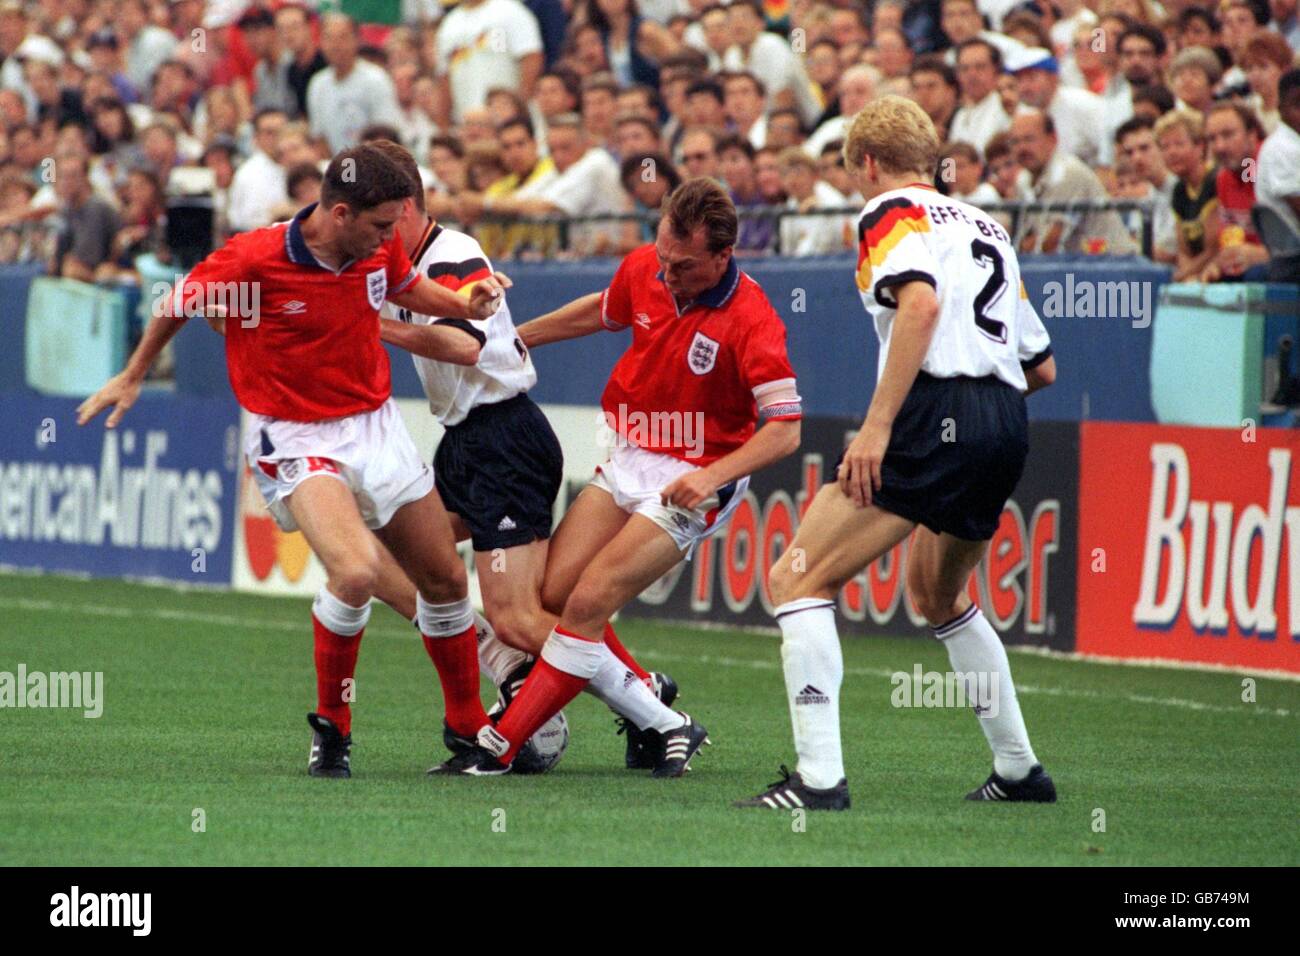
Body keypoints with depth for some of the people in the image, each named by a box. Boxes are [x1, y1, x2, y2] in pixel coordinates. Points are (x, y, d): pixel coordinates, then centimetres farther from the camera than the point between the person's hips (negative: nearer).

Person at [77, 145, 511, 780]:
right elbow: (179, 302, -1)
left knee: (445, 580, 9)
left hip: (376, 427, 6)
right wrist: (131, 377, 12)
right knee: (356, 571, -28)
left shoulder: (380, 250, -5)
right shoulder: (251, 261, -21)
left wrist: (467, 305, -1)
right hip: (296, 438, -6)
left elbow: (409, 288, 20)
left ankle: (470, 728, 30)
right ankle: (331, 728, -8)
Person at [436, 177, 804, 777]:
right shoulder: (643, 269, -5)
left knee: (588, 603, -16)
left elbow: (784, 429, -23)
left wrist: (712, 475, -34)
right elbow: (602, 311, 20)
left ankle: (500, 748, -9)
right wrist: (516, 338, 26)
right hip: (629, 459, 7)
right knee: (551, 593, -4)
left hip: (694, 484, -7)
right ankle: (664, 724, 4)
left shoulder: (750, 318, -23)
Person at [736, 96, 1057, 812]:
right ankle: (1018, 768, 34)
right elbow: (1042, 366, 26)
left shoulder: (891, 212, 3)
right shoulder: (985, 224, 26)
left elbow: (922, 301, -18)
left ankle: (819, 778, -17)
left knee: (797, 580, -5)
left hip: (936, 415, -8)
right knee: (939, 598, 32)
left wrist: (877, 425, -22)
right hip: (1006, 424, 8)